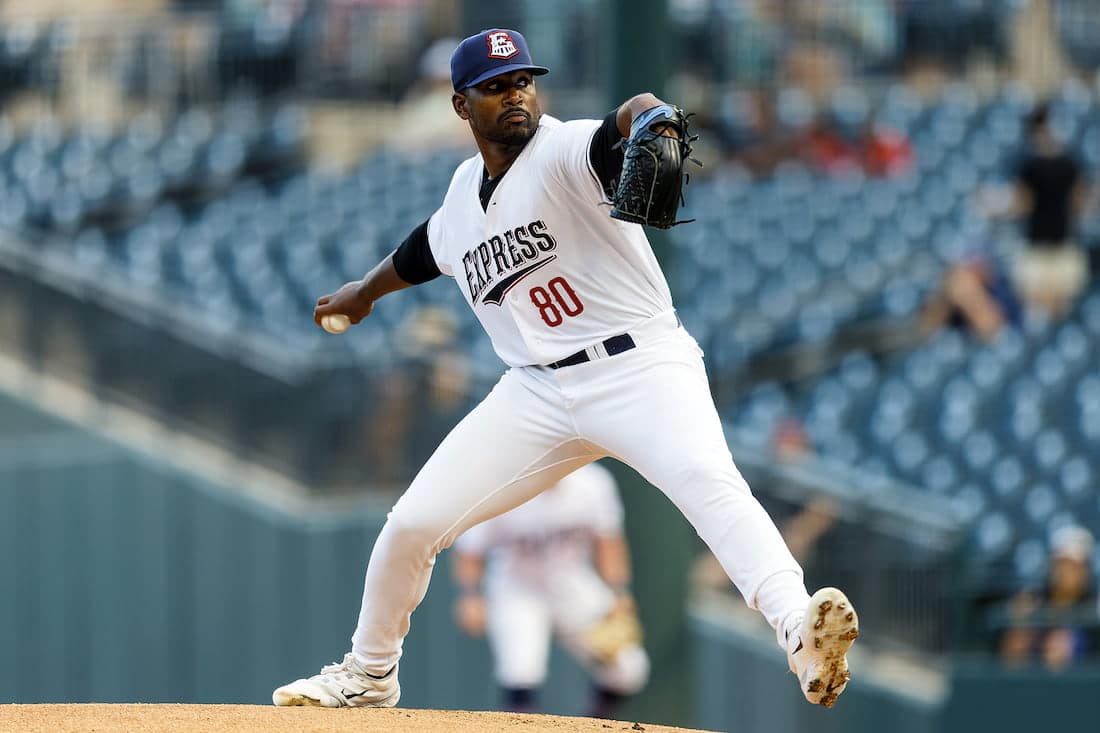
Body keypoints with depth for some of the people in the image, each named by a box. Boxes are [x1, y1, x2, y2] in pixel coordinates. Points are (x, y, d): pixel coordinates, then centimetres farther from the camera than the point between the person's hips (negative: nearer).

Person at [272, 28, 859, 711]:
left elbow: (628, 123, -34)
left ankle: (798, 629, -53)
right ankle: (368, 676, 29)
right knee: (413, 524, 4)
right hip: (540, 391, 6)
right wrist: (364, 292, 53)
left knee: (708, 481, -34)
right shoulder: (465, 194, 11)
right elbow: (422, 252, 34)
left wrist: (652, 121, -59)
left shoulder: (563, 153, -11)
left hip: (641, 366, -6)